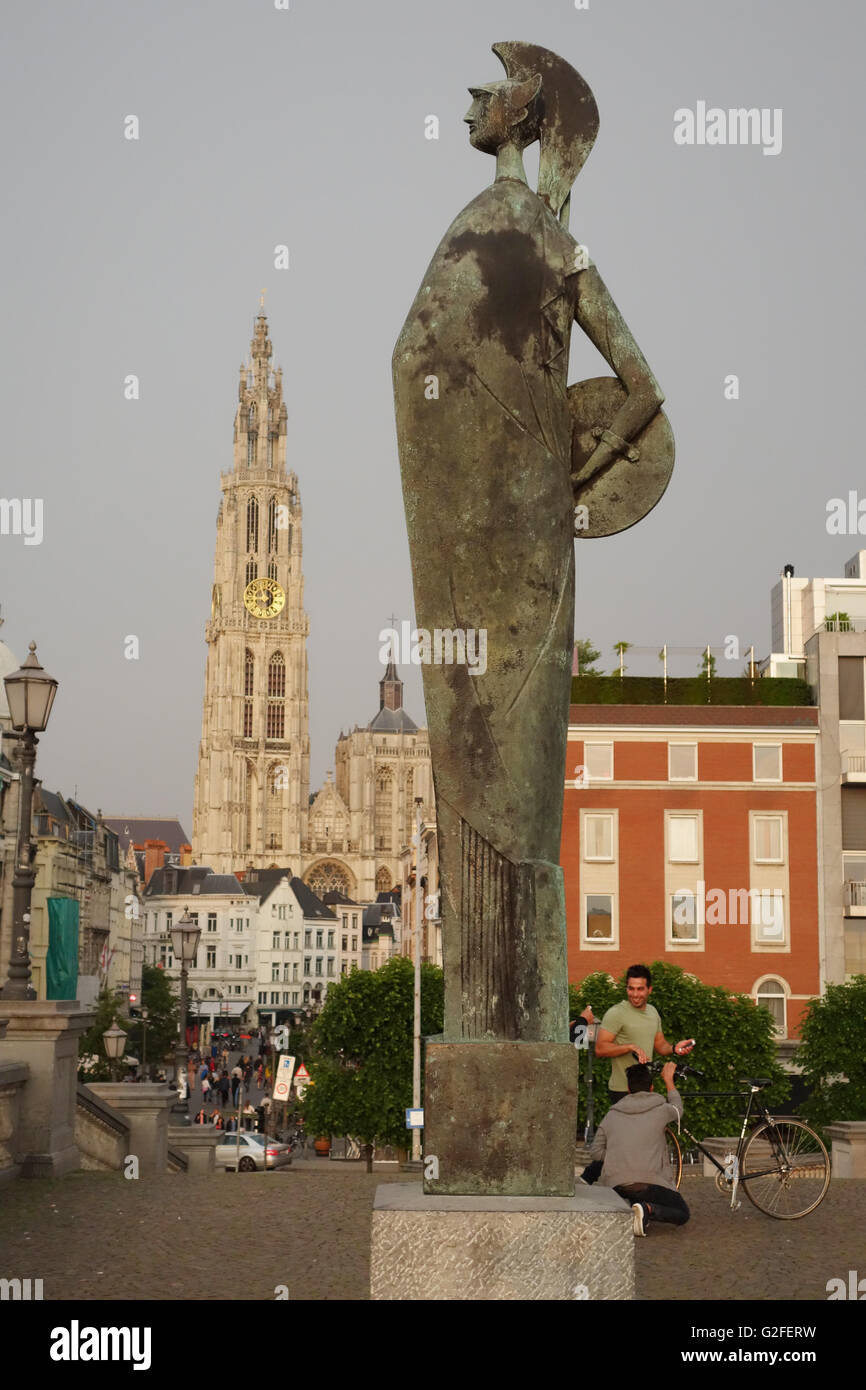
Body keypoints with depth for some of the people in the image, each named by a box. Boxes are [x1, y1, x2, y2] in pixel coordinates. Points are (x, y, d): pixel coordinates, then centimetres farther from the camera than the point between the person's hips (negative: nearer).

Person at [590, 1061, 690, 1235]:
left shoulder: (611, 1115, 14)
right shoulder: (660, 1110, 5)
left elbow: (597, 1153, 13)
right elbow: (677, 1109, 30)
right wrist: (668, 1080, 43)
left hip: (614, 1185, 5)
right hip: (649, 1181, -4)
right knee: (682, 1215, 14)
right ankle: (647, 1209, -16)